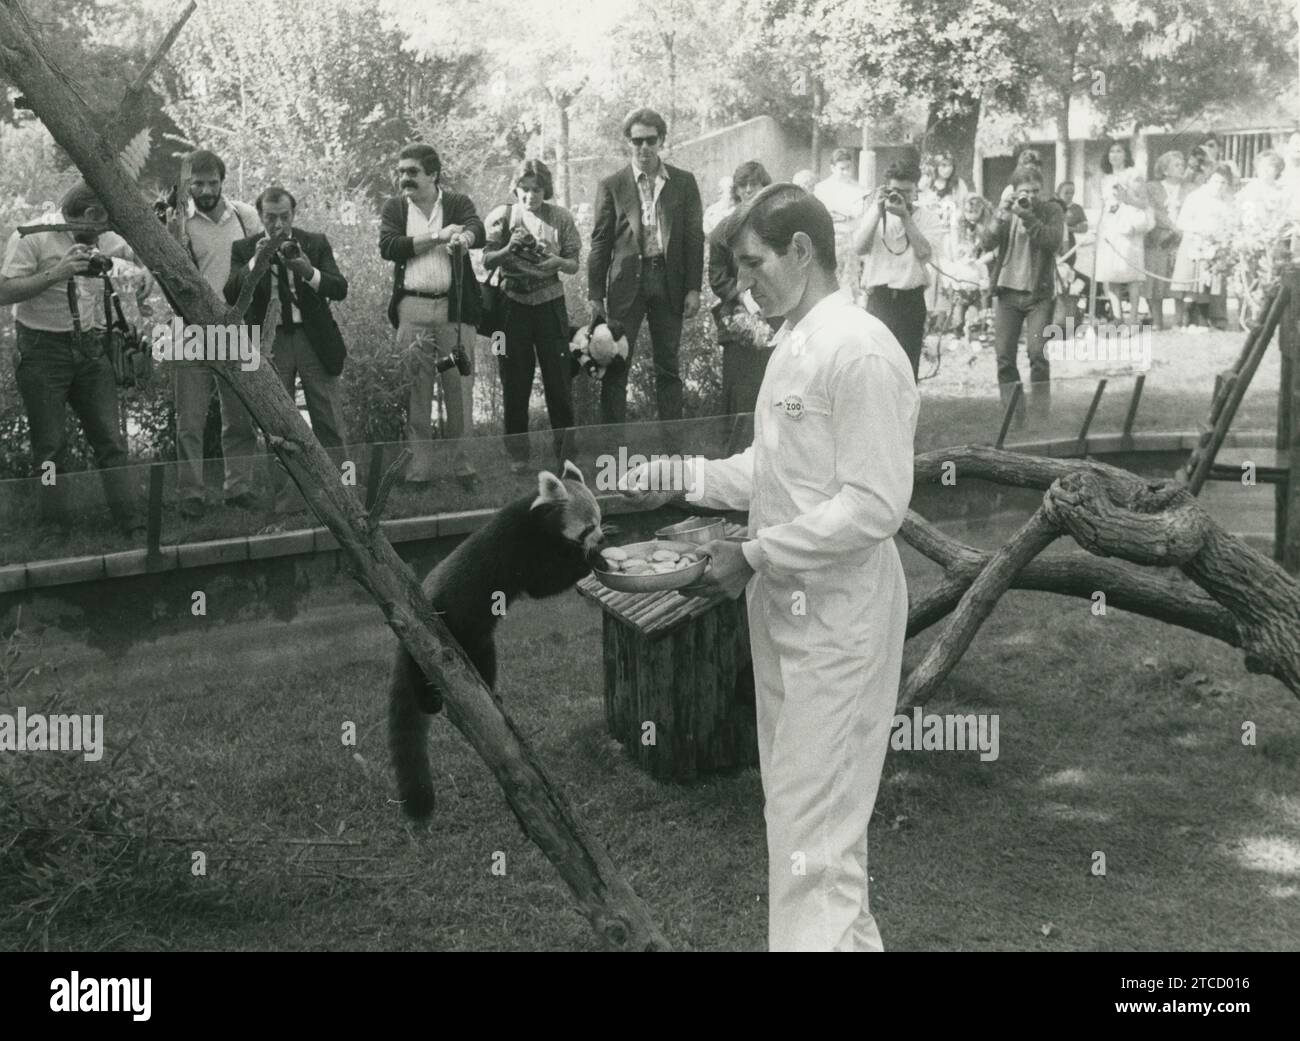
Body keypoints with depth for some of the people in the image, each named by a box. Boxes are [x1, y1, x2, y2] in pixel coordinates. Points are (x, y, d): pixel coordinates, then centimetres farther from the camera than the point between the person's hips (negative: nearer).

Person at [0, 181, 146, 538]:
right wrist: (55, 274, -24)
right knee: (49, 446, -1)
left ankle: (129, 523, 5)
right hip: (42, 350, -5)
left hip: (90, 348, 5)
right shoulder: (32, 237, -10)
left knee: (110, 439, 2)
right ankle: (53, 531, 8)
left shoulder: (103, 238, 7)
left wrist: (124, 267, -1)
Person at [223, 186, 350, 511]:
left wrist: (309, 271, -21)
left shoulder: (316, 243, 5)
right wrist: (256, 261, -20)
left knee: (330, 428, 0)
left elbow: (340, 289, -4)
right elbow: (231, 295, -8)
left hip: (315, 340, 0)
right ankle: (281, 502, 8)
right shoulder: (245, 249, 4)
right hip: (271, 344, 0)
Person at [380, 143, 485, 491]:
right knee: (415, 390, 1)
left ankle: (463, 464, 7)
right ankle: (419, 466, 8)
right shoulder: (394, 208, 11)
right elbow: (387, 246, -6)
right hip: (412, 309, 1)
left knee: (460, 387, 0)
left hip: (454, 307, -1)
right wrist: (438, 236, -10)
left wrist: (462, 238, -36)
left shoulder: (458, 203, 8)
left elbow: (479, 232, -12)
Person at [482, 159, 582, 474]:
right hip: (513, 305, 0)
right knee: (515, 381, 4)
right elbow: (487, 262, -1)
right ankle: (517, 454, 14)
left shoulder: (560, 217, 2)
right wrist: (509, 248, -19)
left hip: (550, 304, 0)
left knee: (559, 379, -1)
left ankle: (565, 451, 10)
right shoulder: (503, 216, 1)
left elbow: (574, 265, 5)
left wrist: (557, 261, -16)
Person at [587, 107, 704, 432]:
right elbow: (600, 242, 3)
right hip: (627, 280, -1)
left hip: (669, 282, 1)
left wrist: (694, 288, -1)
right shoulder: (612, 185, 3)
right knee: (615, 367, -1)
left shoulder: (684, 182, 7)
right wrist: (595, 293, -2)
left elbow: (695, 237, 6)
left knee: (668, 367, 7)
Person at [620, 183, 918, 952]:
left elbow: (873, 506, -21)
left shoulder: (860, 351, -18)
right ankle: (850, 937, 34)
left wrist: (755, 555, -19)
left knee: (811, 827, -2)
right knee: (816, 808, 19)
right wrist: (682, 479, 6)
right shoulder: (795, 344, 10)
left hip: (837, 620, -9)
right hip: (788, 609, 9)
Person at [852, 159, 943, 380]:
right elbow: (859, 246, -7)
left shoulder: (926, 218, 4)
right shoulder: (874, 213, 7)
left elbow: (924, 252, -12)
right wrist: (878, 210, -10)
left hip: (911, 298, 0)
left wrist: (905, 217, -14)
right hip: (879, 297, 0)